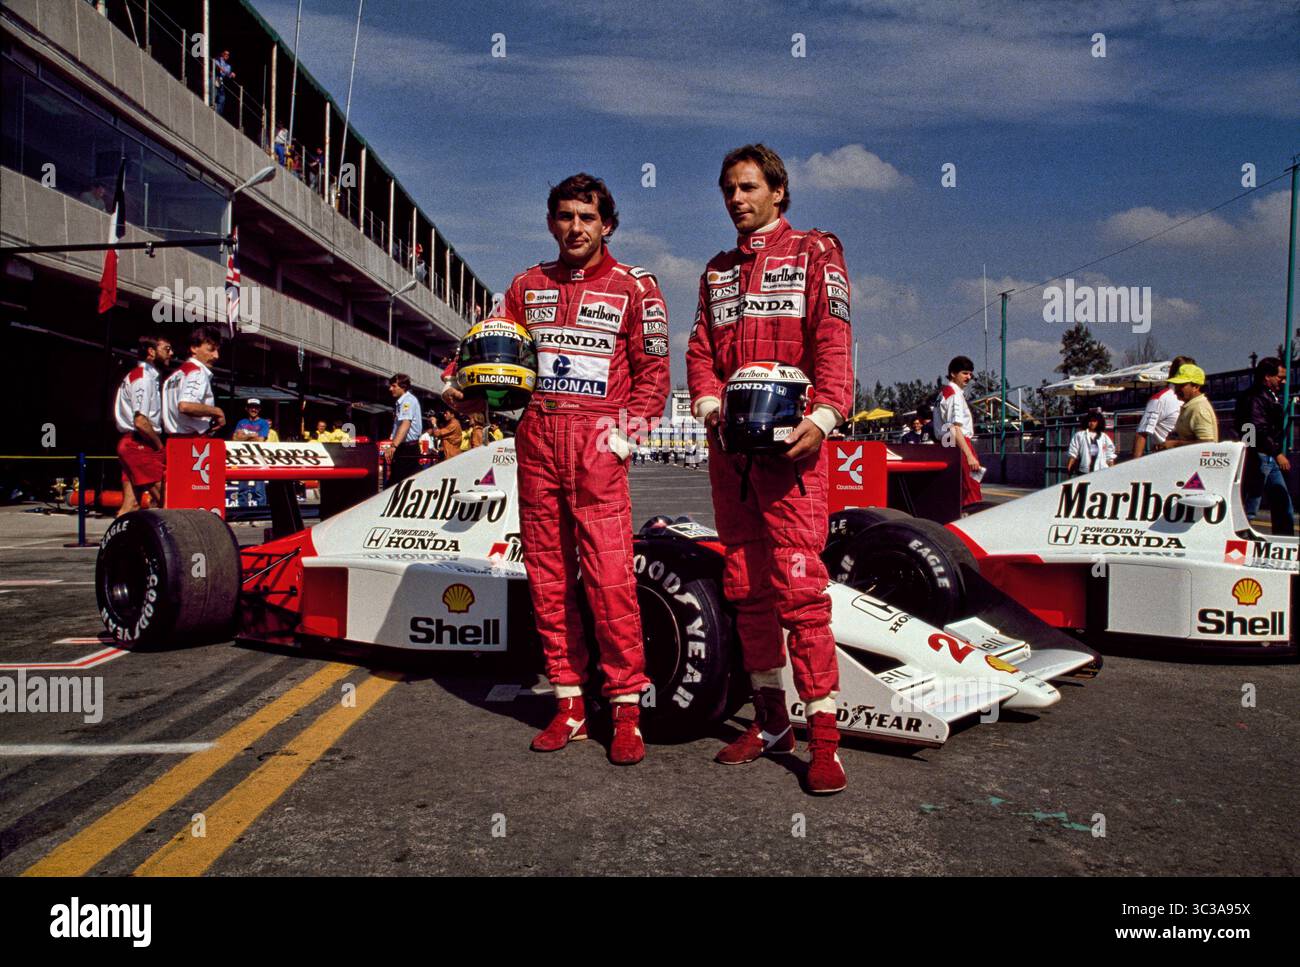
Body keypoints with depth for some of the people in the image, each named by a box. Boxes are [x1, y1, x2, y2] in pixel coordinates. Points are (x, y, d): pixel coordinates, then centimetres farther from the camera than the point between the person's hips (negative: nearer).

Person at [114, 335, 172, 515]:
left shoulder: (149, 376, 19)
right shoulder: (143, 377, -12)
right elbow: (141, 421, -20)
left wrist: (157, 443, 12)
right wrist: (159, 445, -8)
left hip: (129, 444, 10)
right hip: (140, 445, -10)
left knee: (130, 504, 8)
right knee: (164, 500, -9)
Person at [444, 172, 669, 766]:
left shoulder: (635, 287, 7)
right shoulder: (527, 287, 18)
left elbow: (653, 373, 4)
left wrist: (625, 433, -6)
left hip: (596, 441, -4)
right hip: (535, 437, 4)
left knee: (609, 574, -11)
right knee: (547, 573, 5)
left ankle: (627, 710, 0)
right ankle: (570, 704, 15)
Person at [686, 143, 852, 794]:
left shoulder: (814, 252, 9)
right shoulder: (717, 270, 23)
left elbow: (832, 342, -4)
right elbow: (701, 350, 14)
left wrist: (823, 416, -19)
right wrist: (710, 405, -6)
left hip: (790, 441, -5)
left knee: (798, 583, -13)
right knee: (745, 584, 7)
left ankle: (823, 733, -6)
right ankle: (771, 718, 18)